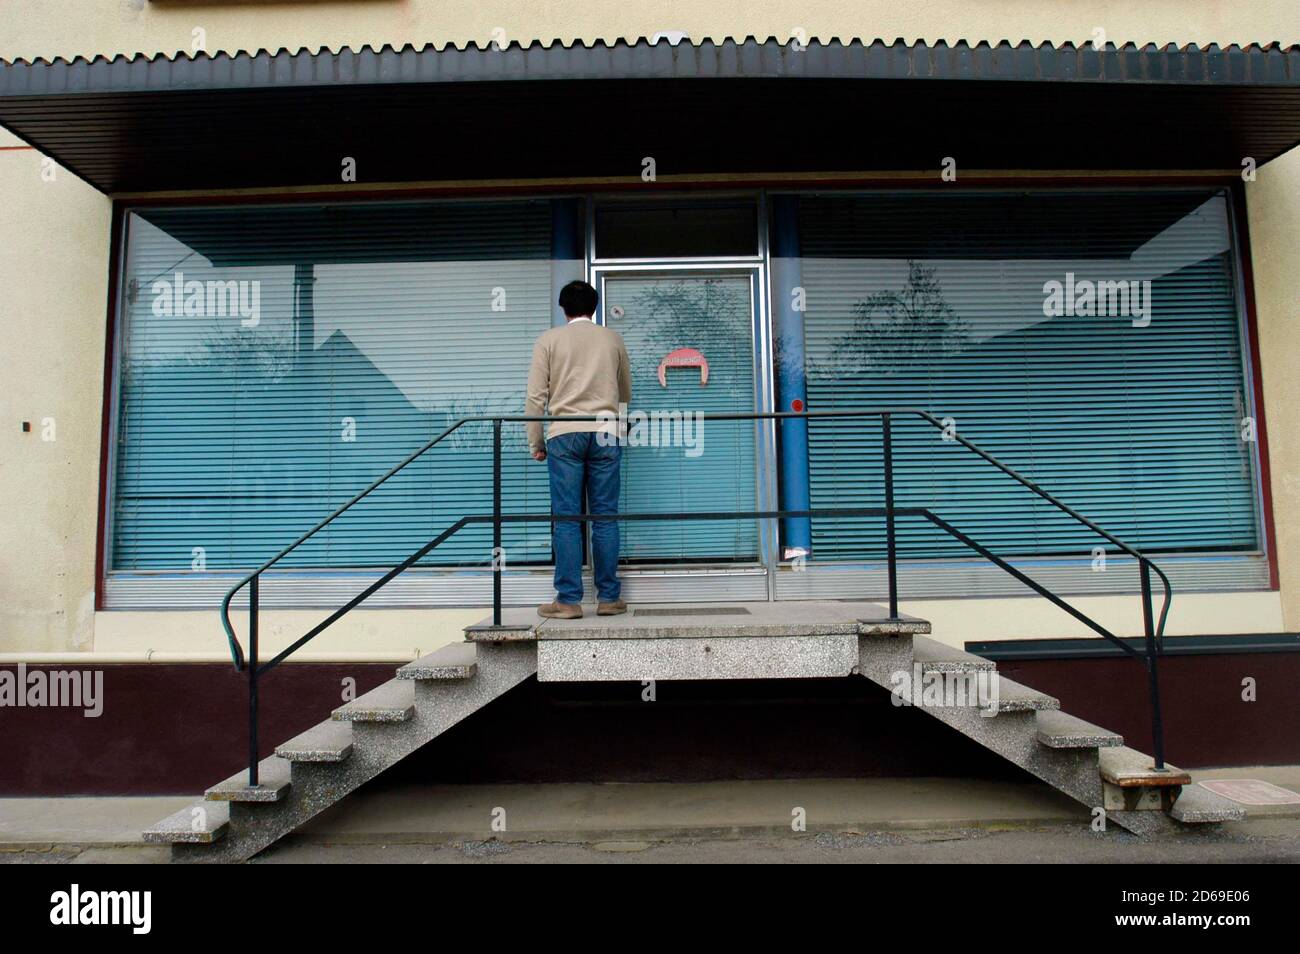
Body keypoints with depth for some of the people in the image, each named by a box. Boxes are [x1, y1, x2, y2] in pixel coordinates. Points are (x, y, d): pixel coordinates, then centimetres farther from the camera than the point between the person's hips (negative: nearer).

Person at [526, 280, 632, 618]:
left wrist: (535, 443, 7)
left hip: (565, 434, -2)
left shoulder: (549, 340, 7)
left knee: (567, 519, -1)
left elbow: (536, 396, 1)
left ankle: (569, 600, -2)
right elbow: (626, 393, 25)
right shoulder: (612, 339, 14)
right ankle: (609, 598, 7)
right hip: (605, 434, 2)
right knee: (605, 517, 4)